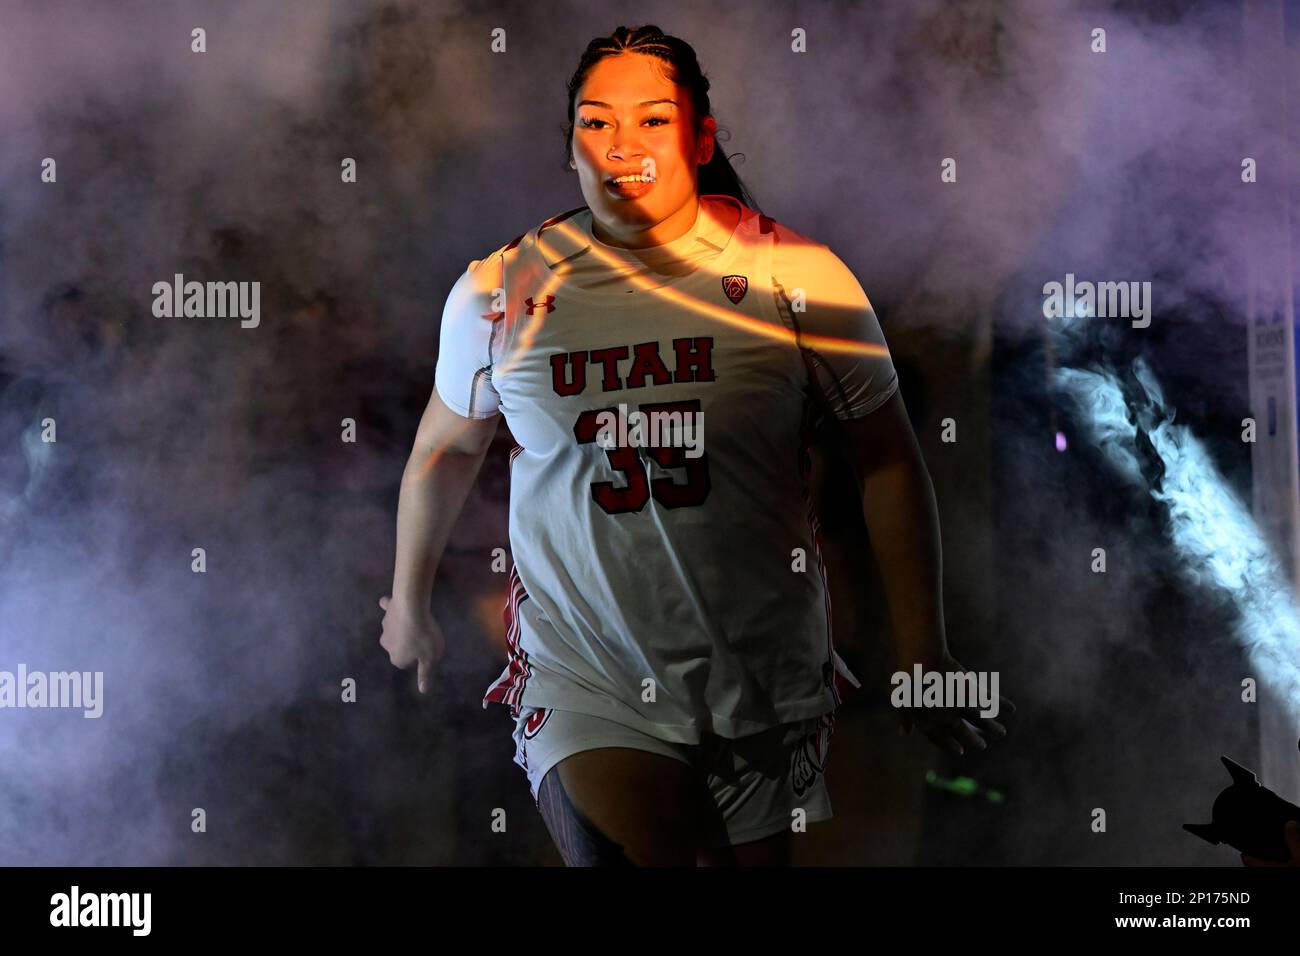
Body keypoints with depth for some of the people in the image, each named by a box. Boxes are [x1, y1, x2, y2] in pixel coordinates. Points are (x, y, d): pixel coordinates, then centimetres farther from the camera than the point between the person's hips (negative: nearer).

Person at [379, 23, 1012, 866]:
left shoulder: (795, 276, -5)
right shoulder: (500, 292, -2)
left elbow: (888, 460, 0)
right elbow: (445, 449, 14)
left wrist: (923, 652, -2)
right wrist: (409, 603, 25)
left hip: (764, 669, 1)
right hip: (584, 677, -1)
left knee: (759, 858, 17)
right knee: (624, 850, -23)